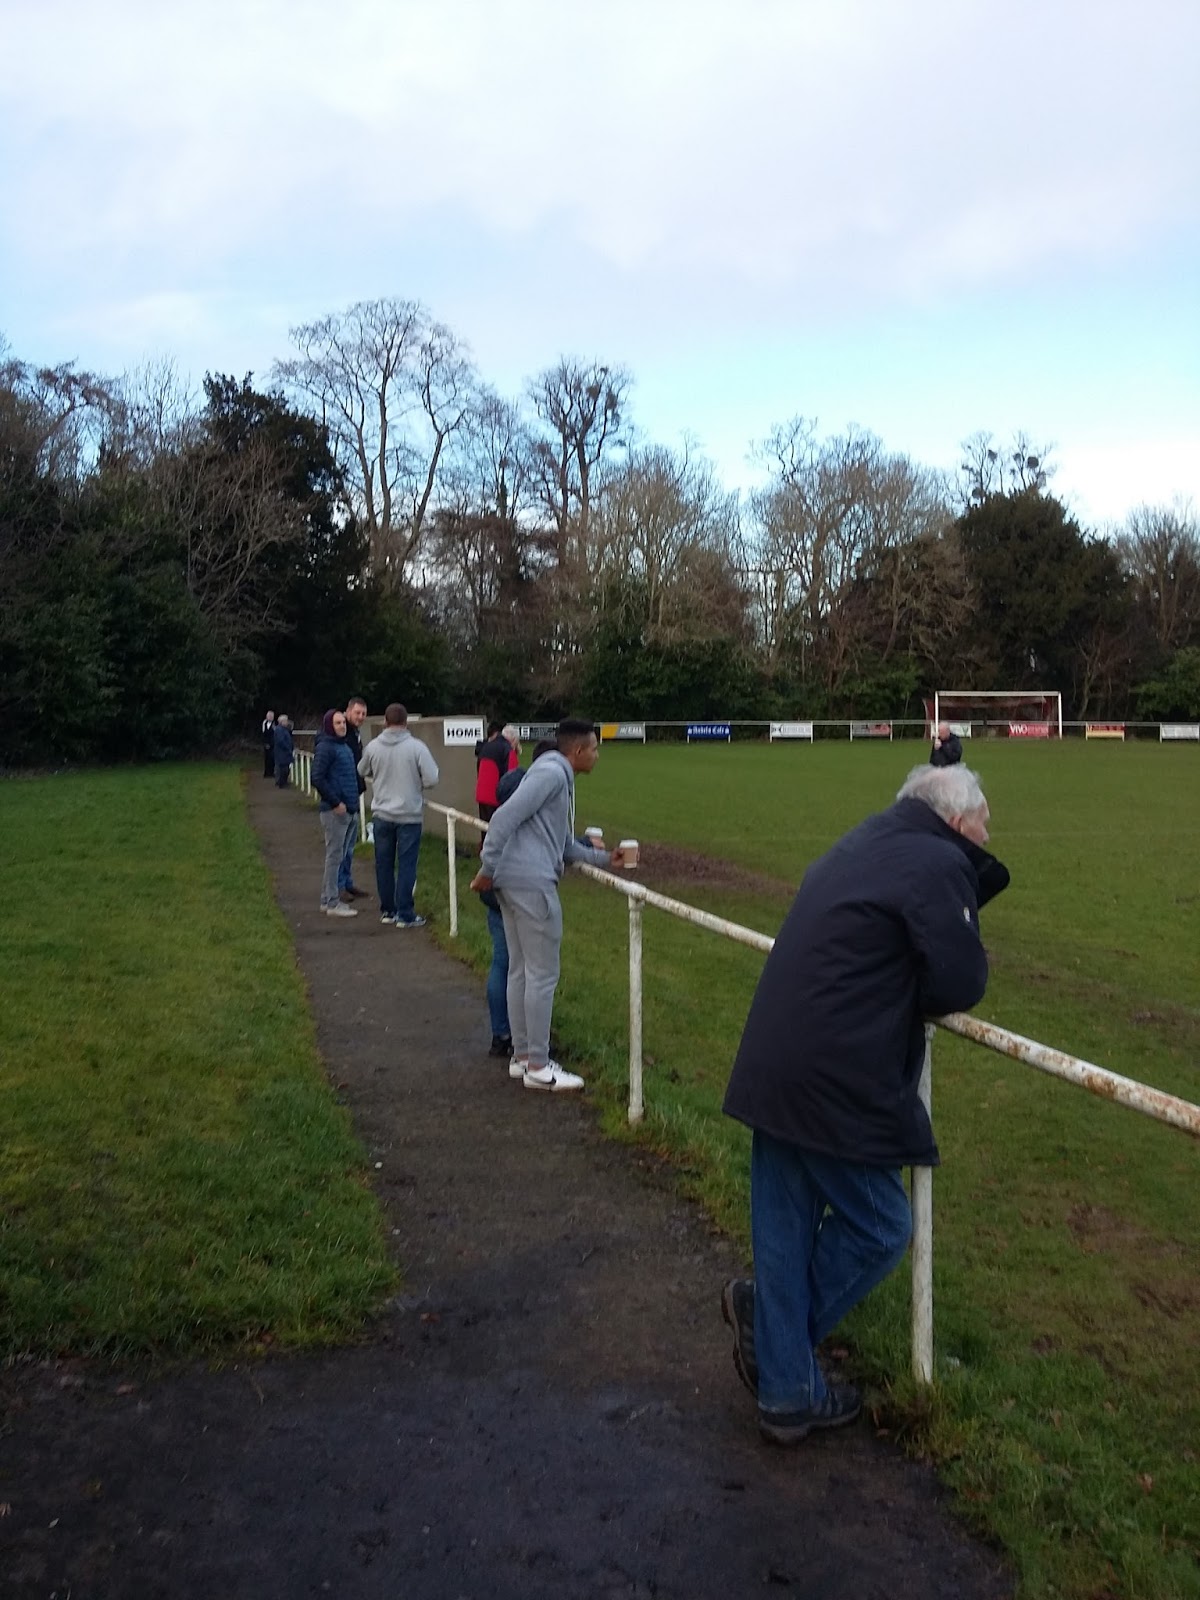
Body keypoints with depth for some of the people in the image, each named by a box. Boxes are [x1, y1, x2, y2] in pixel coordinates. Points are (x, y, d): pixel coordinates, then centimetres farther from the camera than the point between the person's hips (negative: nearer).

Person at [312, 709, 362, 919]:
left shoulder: (344, 746, 16)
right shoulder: (325, 748, -11)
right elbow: (317, 779, -18)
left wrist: (353, 803, 15)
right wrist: (335, 803, -17)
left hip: (349, 810, 9)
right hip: (334, 811, -9)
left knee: (338, 855, 13)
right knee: (334, 856, -4)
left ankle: (328, 900, 22)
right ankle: (332, 903, 3)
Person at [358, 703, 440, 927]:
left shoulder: (373, 747, -4)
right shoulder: (416, 747, -14)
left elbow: (362, 774, 12)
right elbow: (431, 779, -15)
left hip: (381, 814, 3)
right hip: (409, 814, -3)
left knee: (384, 864, 13)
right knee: (406, 865, 2)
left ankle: (387, 910, 22)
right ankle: (405, 915, 4)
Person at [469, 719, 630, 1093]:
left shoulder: (560, 777, 22)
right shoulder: (551, 772, -10)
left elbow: (563, 845, 25)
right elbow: (506, 817, -19)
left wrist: (604, 858, 24)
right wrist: (487, 869, -18)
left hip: (514, 881, 10)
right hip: (531, 882, -10)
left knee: (520, 969, 14)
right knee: (543, 974, -3)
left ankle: (522, 1056, 23)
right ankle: (538, 1066, 4)